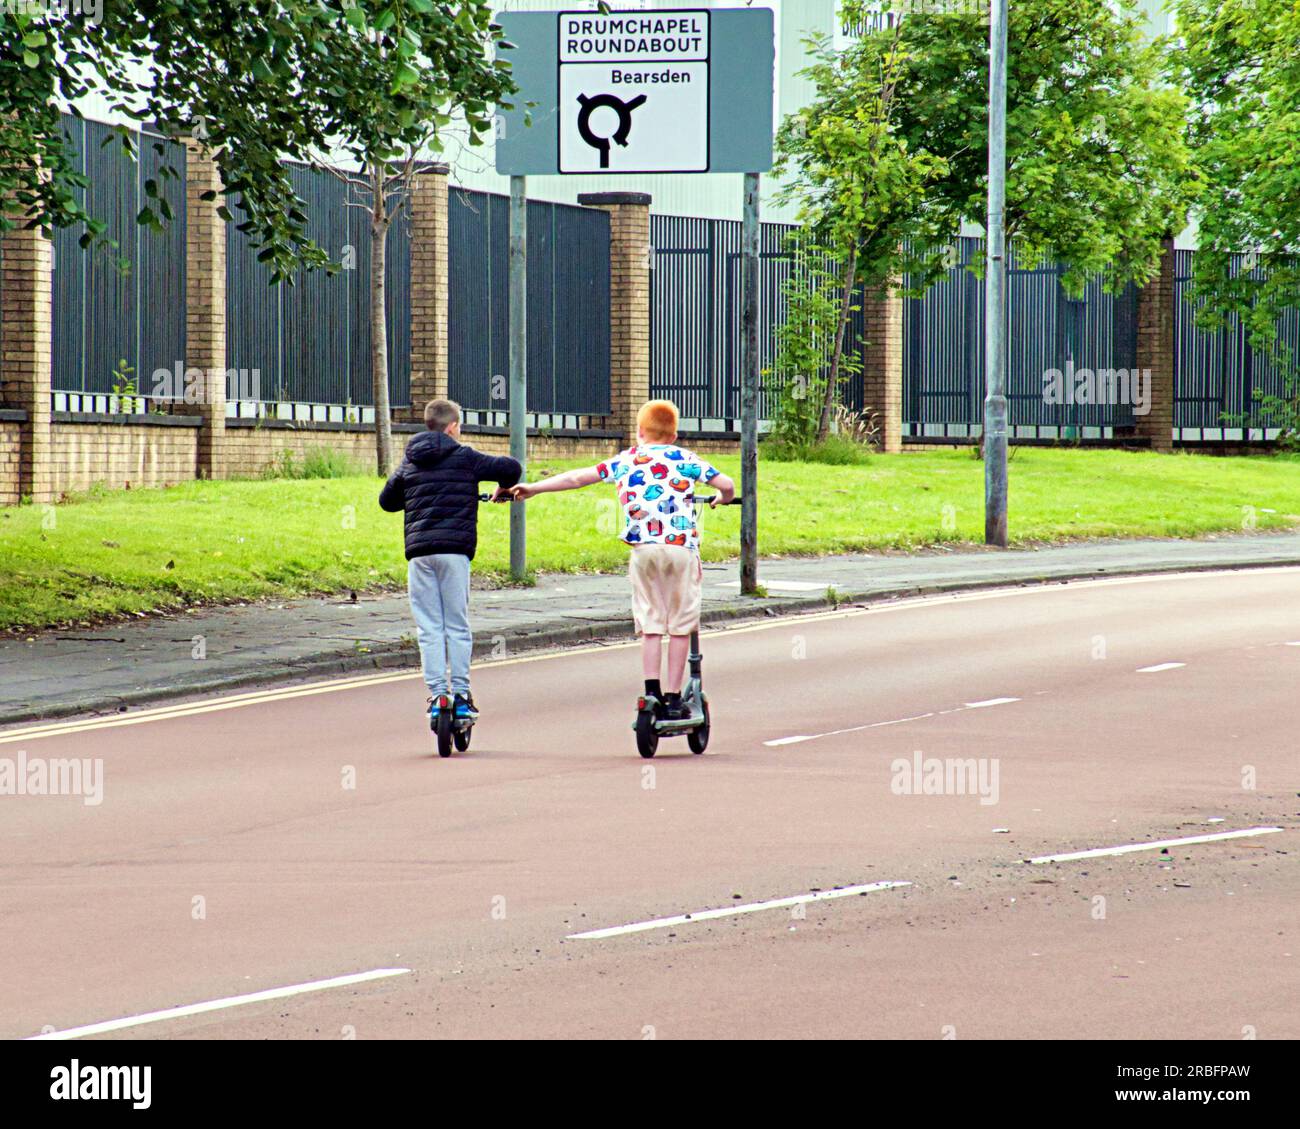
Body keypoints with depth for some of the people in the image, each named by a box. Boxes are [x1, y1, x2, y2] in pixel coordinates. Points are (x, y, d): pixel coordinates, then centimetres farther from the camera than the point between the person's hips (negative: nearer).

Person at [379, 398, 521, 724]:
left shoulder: (409, 463, 15)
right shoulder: (464, 458, 2)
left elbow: (387, 500, 25)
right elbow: (511, 468, -2)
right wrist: (502, 489, 19)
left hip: (418, 551, 3)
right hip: (454, 548, -3)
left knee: (429, 627, 3)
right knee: (458, 626, 3)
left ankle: (436, 694, -2)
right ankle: (461, 695, 1)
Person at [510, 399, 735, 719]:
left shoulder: (625, 461, 13)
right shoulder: (685, 458, 10)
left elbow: (576, 478, 16)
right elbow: (726, 484, 5)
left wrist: (533, 488, 25)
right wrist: (723, 496, 30)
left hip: (643, 547, 1)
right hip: (681, 546, -1)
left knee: (651, 625, 9)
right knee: (680, 625, 6)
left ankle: (652, 692, -2)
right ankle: (673, 698, 4)